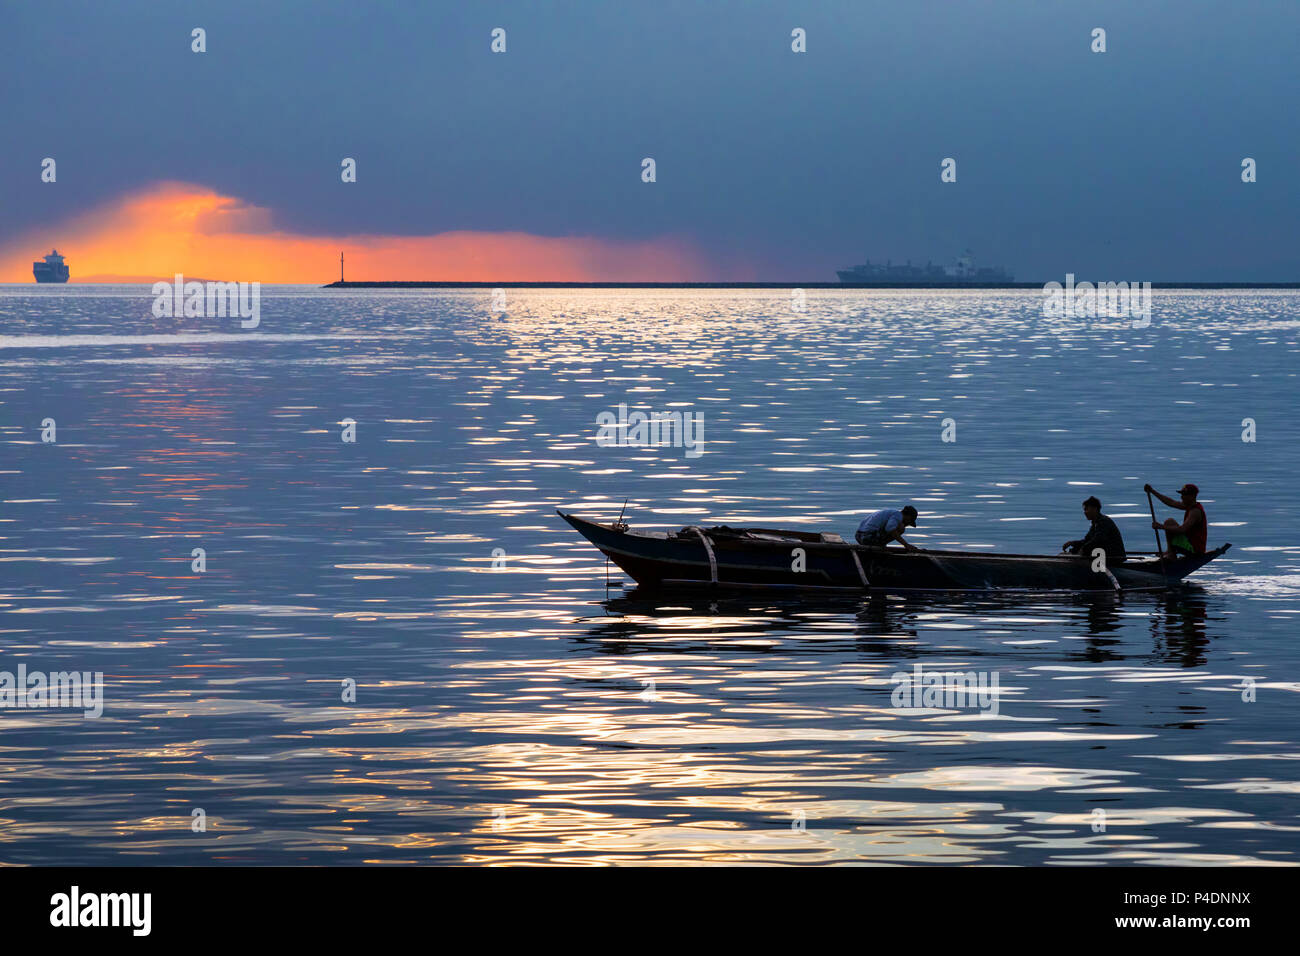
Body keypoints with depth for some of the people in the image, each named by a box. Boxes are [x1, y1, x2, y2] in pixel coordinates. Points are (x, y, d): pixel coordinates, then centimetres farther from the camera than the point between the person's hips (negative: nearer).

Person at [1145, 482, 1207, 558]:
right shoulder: (1190, 505, 8)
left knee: (1169, 522, -17)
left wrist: (1161, 526, -30)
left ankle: (1171, 554, -9)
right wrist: (1152, 491, 8)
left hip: (1194, 549, -10)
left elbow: (1182, 529, -31)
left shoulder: (1195, 511, -21)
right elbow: (1171, 502, 11)